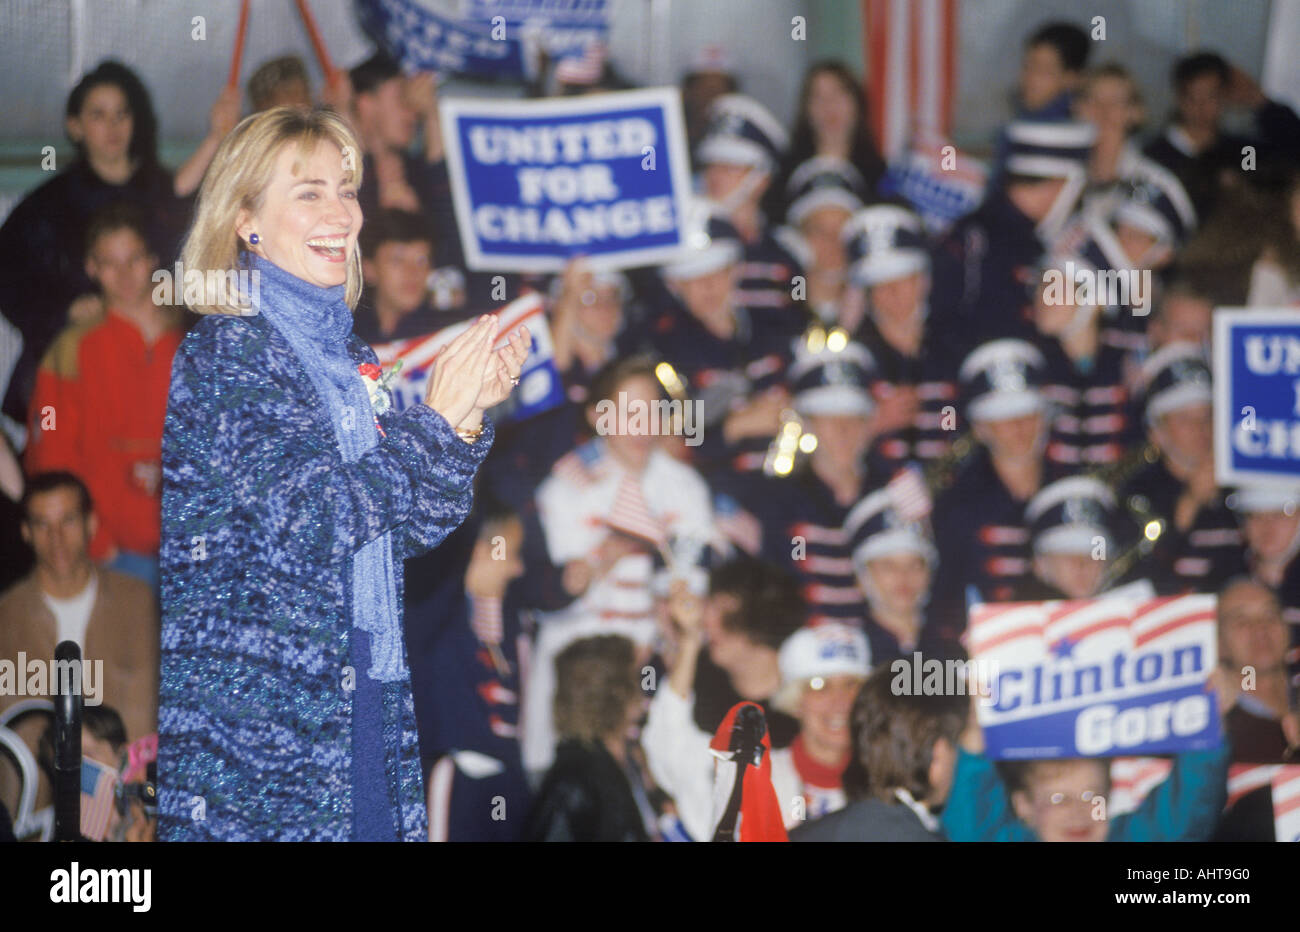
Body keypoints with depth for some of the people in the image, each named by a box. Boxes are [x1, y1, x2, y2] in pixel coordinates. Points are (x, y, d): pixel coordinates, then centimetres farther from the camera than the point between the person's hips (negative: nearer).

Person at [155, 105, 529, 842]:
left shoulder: (349, 358, 13)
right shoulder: (223, 352, -10)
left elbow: (419, 525, 14)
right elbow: (300, 520, -18)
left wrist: (470, 416, -1)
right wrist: (436, 422, -16)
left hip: (366, 696, 7)